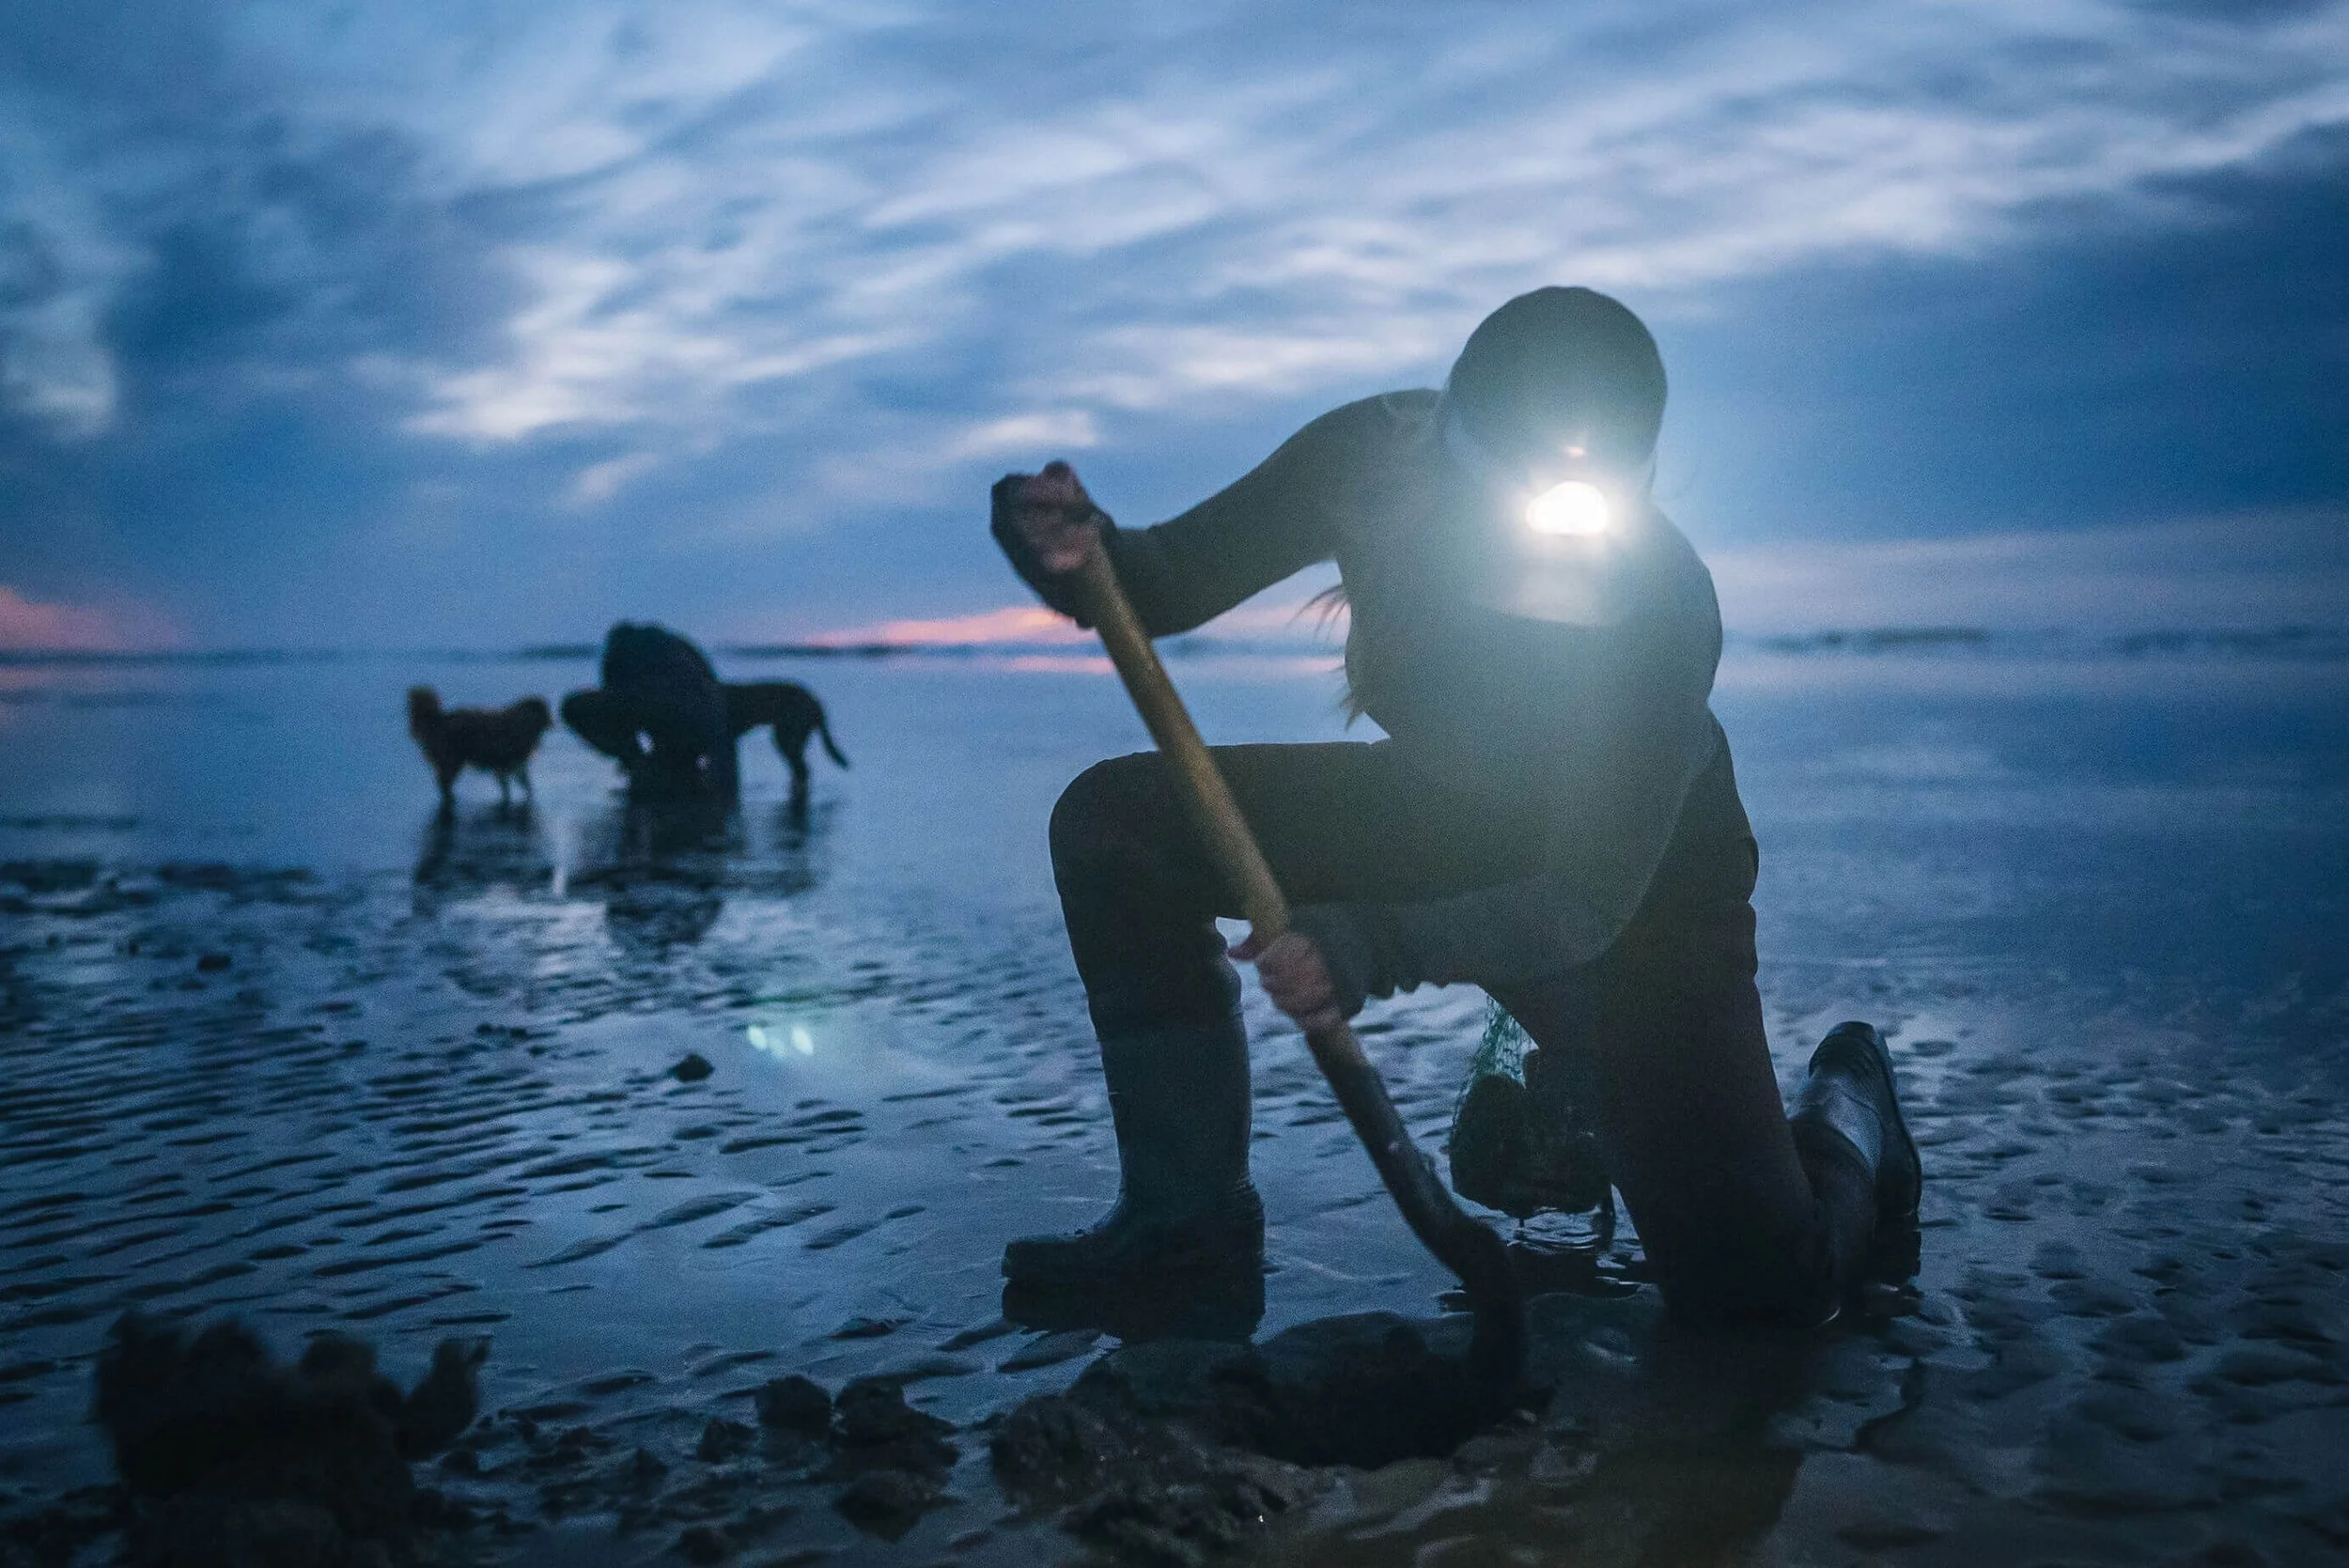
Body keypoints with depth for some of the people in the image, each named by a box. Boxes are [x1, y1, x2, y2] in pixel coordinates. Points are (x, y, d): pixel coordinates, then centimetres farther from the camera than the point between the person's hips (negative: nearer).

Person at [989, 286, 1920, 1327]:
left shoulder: (1663, 607, -34)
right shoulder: (1373, 457, -23)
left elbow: (1587, 904, -30)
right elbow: (1175, 578, -12)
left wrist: (1370, 949, -46)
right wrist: (1085, 554, -37)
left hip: (1639, 891, -4)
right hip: (1435, 816, 5)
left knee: (1757, 1290, -15)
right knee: (1116, 818, -13)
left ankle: (1842, 1106, 23)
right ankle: (1192, 1211, 1)